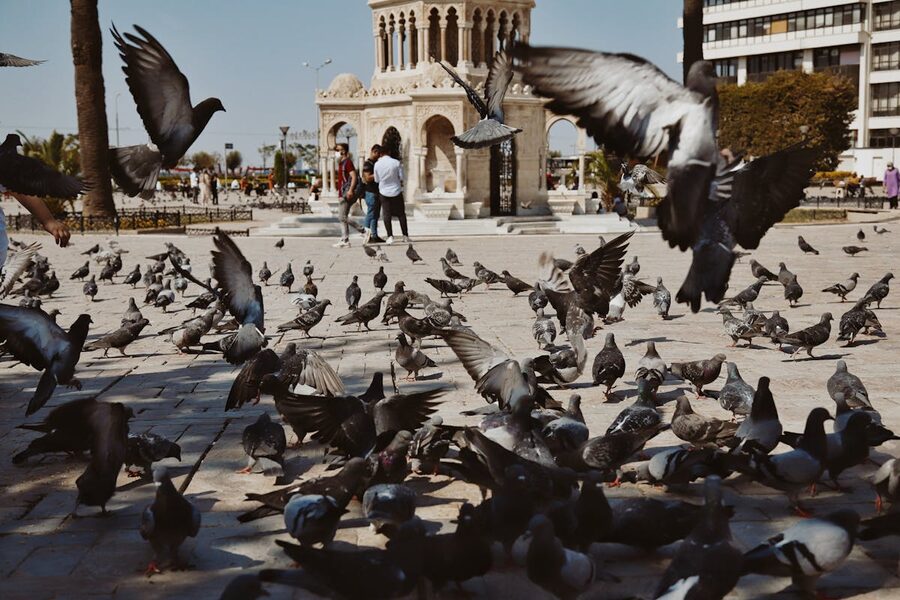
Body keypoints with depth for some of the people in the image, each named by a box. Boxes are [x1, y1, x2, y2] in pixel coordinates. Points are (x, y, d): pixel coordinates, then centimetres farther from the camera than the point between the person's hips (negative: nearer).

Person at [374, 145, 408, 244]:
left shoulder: (377, 164, -6)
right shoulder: (396, 163, -10)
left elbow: (377, 180, 3)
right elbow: (401, 178, -4)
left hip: (384, 191, 0)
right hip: (396, 191, 0)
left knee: (387, 214, 5)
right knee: (401, 214, 8)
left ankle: (390, 237, 0)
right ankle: (405, 236, 10)